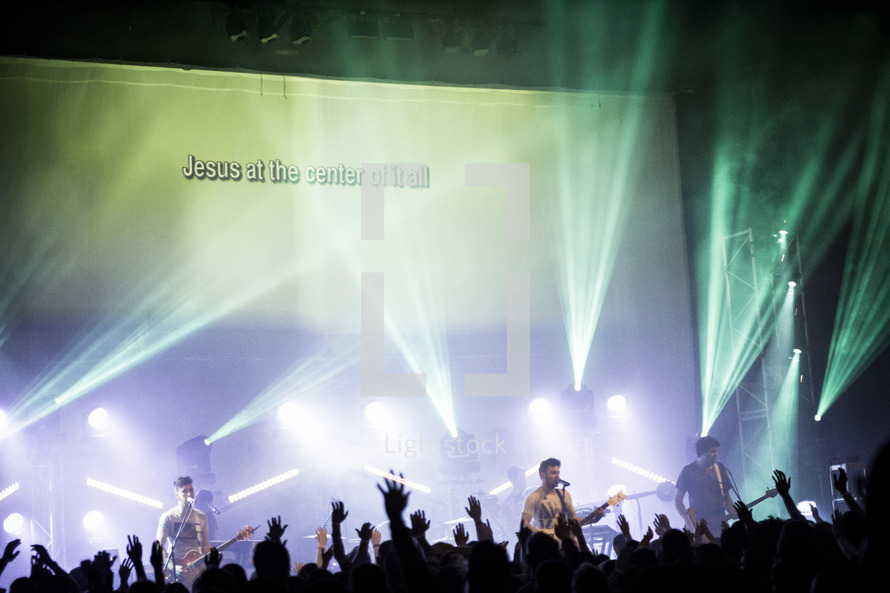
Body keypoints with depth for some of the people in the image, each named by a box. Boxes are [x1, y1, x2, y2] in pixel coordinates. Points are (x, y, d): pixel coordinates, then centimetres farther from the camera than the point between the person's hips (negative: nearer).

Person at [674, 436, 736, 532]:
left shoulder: (720, 469, 10)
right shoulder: (688, 471, -1)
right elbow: (677, 500, 1)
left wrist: (731, 510, -3)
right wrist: (688, 521, -10)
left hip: (720, 524, 3)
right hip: (698, 524, -3)